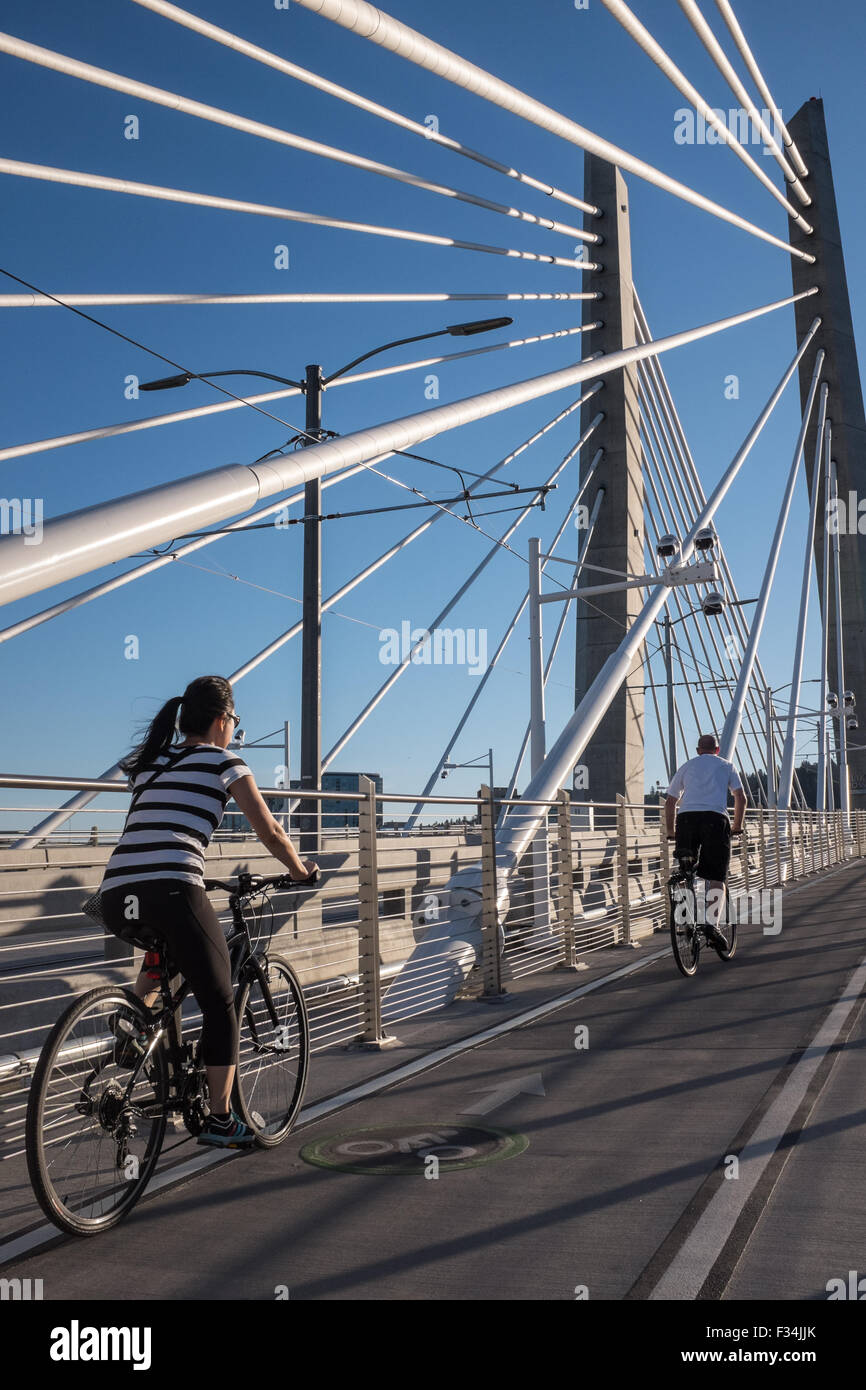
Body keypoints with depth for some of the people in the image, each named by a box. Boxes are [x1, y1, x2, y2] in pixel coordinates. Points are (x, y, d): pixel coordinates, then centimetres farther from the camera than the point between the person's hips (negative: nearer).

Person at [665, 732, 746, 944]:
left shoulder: (686, 766, 26)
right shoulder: (726, 766, 22)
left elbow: (670, 802, 24)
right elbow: (741, 798, 14)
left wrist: (670, 832, 31)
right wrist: (737, 826, 24)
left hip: (686, 817, 2)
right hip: (715, 818, -2)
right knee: (716, 876, -1)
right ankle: (712, 923, -12)